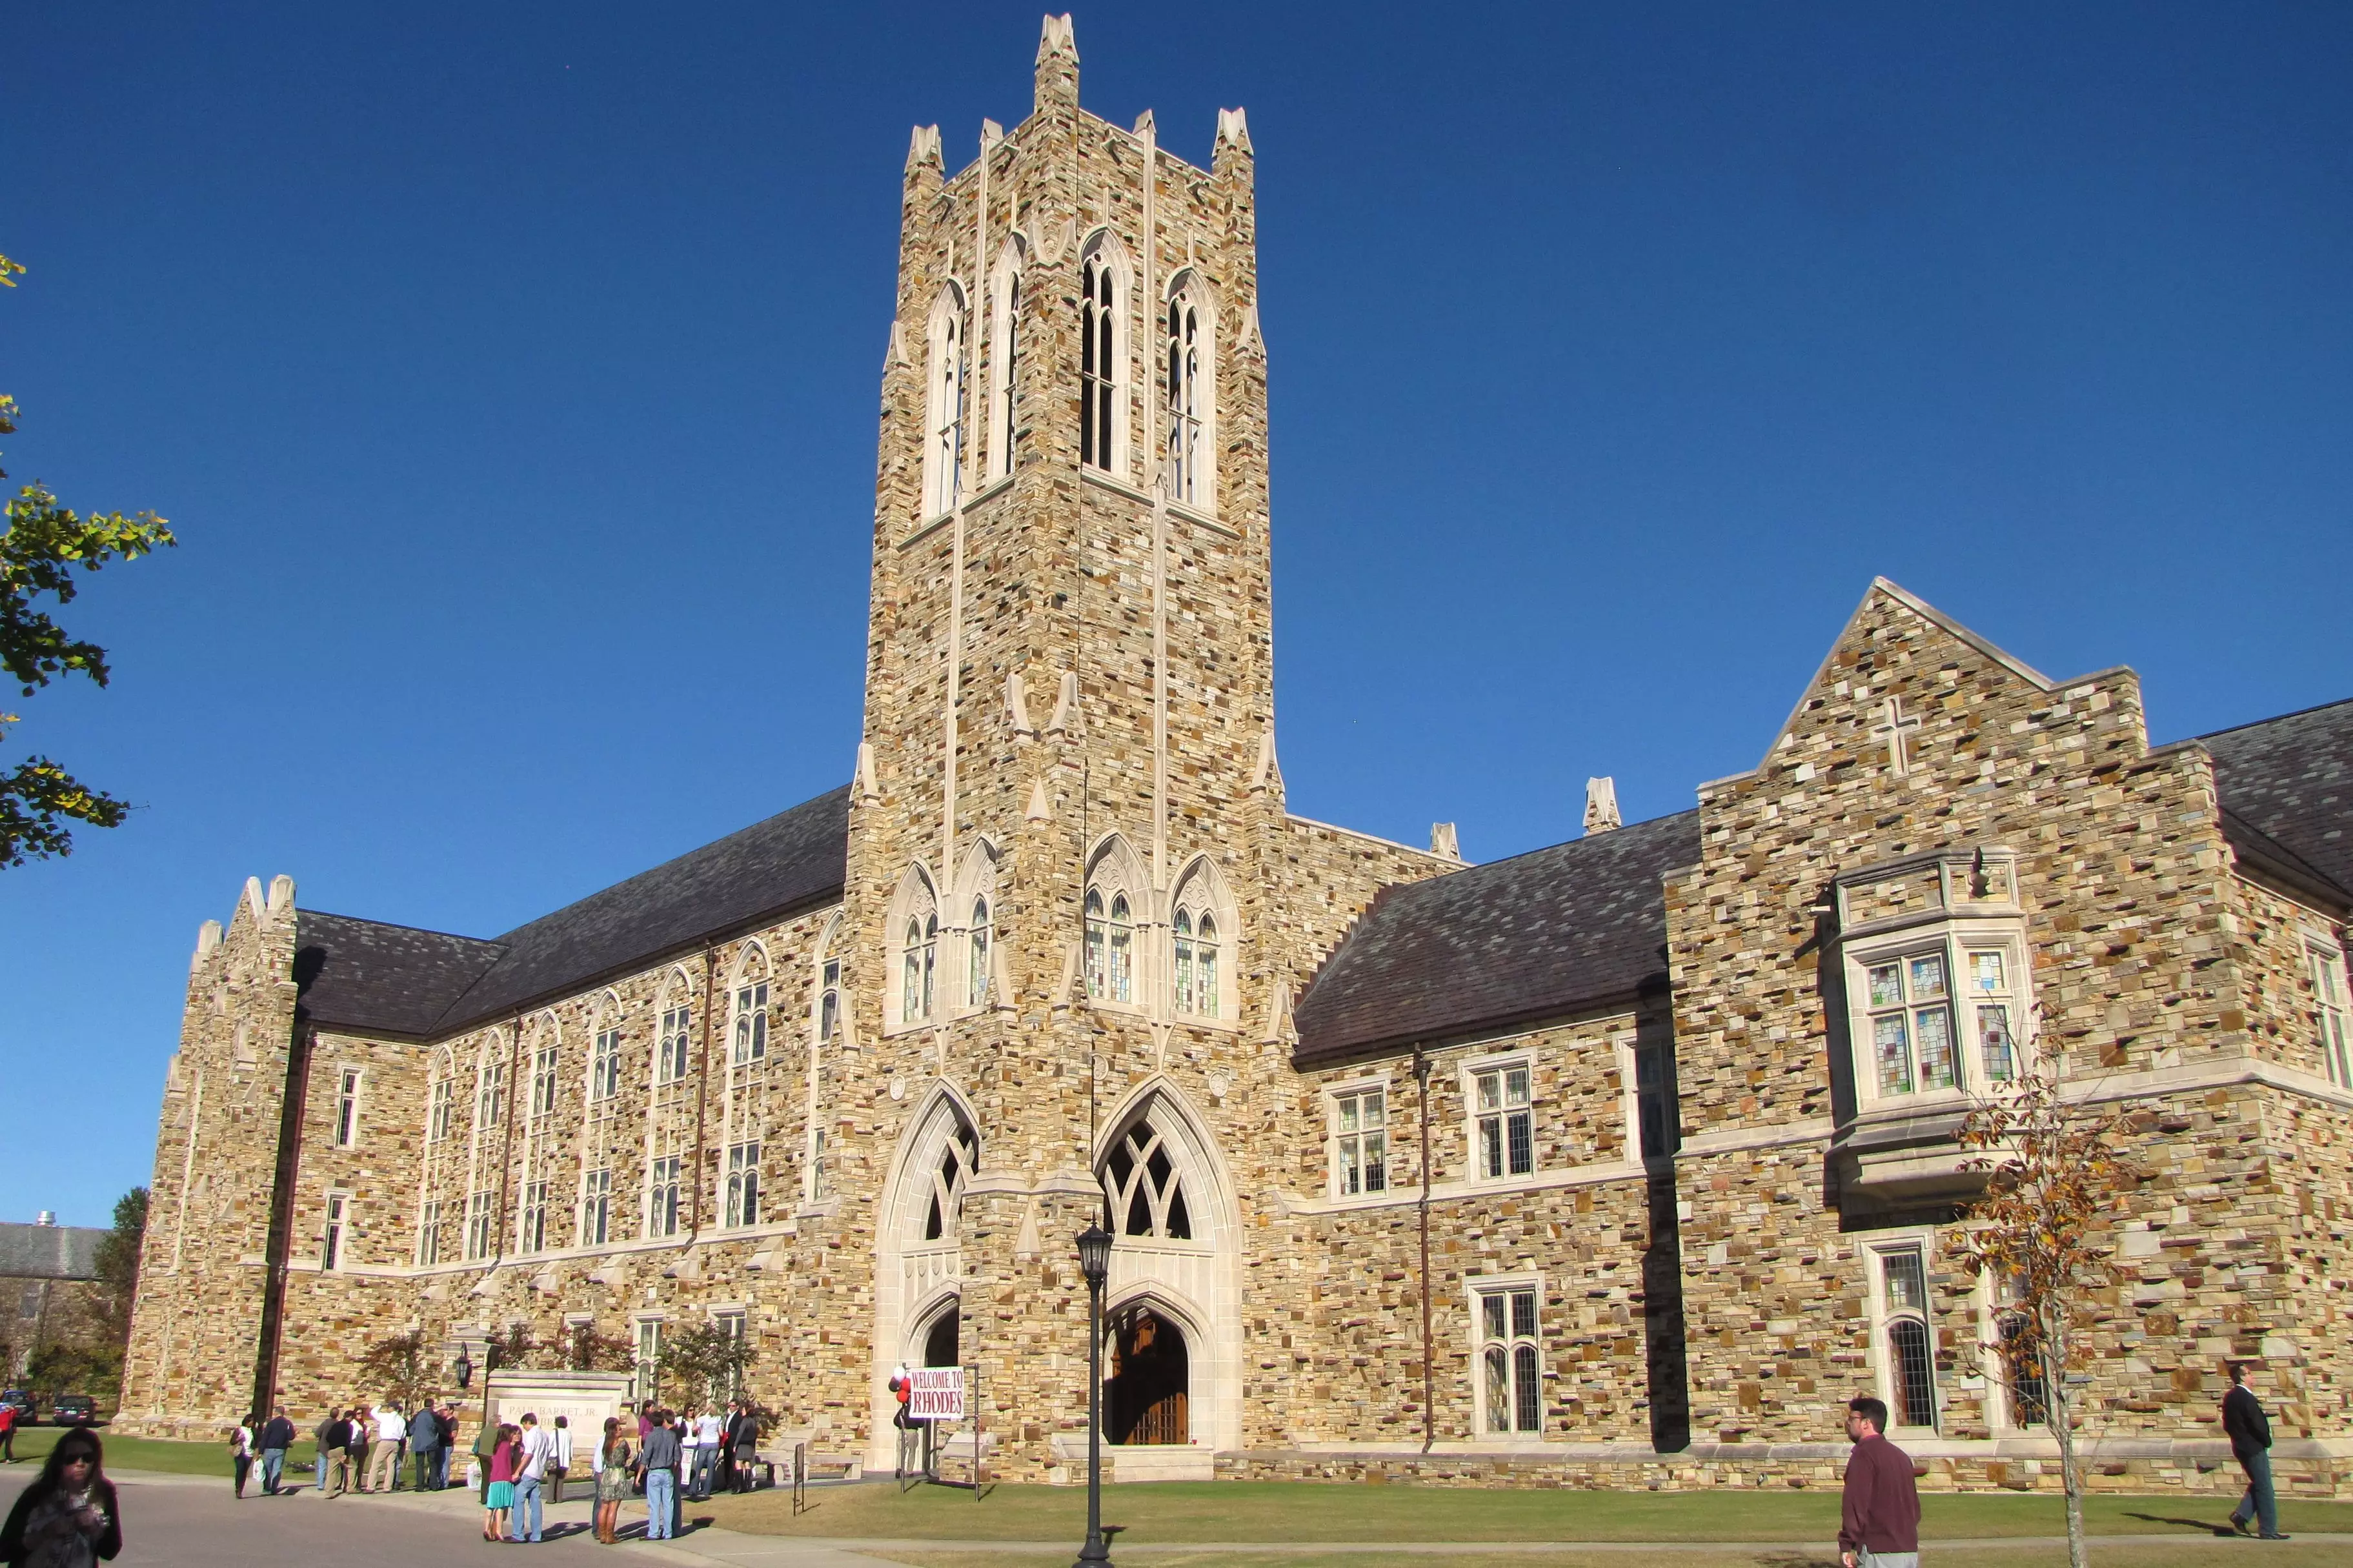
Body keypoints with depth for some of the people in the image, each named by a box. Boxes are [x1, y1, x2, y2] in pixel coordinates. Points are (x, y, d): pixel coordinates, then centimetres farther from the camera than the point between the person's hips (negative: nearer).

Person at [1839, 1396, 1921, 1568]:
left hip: (1878, 1552, -9)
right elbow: (1914, 1505, 20)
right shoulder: (1901, 1456, 17)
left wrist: (1846, 1546, -14)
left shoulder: (1864, 1454, -11)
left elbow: (1856, 1504, -17)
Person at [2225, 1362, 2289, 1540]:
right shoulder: (2246, 1398, -20)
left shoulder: (2229, 1397, 9)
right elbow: (2258, 1424, -22)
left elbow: (2227, 1426, 15)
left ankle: (2240, 1515, 9)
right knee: (2264, 1489, 0)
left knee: (2258, 1485, 19)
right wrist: (2267, 1442, -5)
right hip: (2254, 1448, -9)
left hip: (2240, 1447, 9)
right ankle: (2269, 1530, 4)